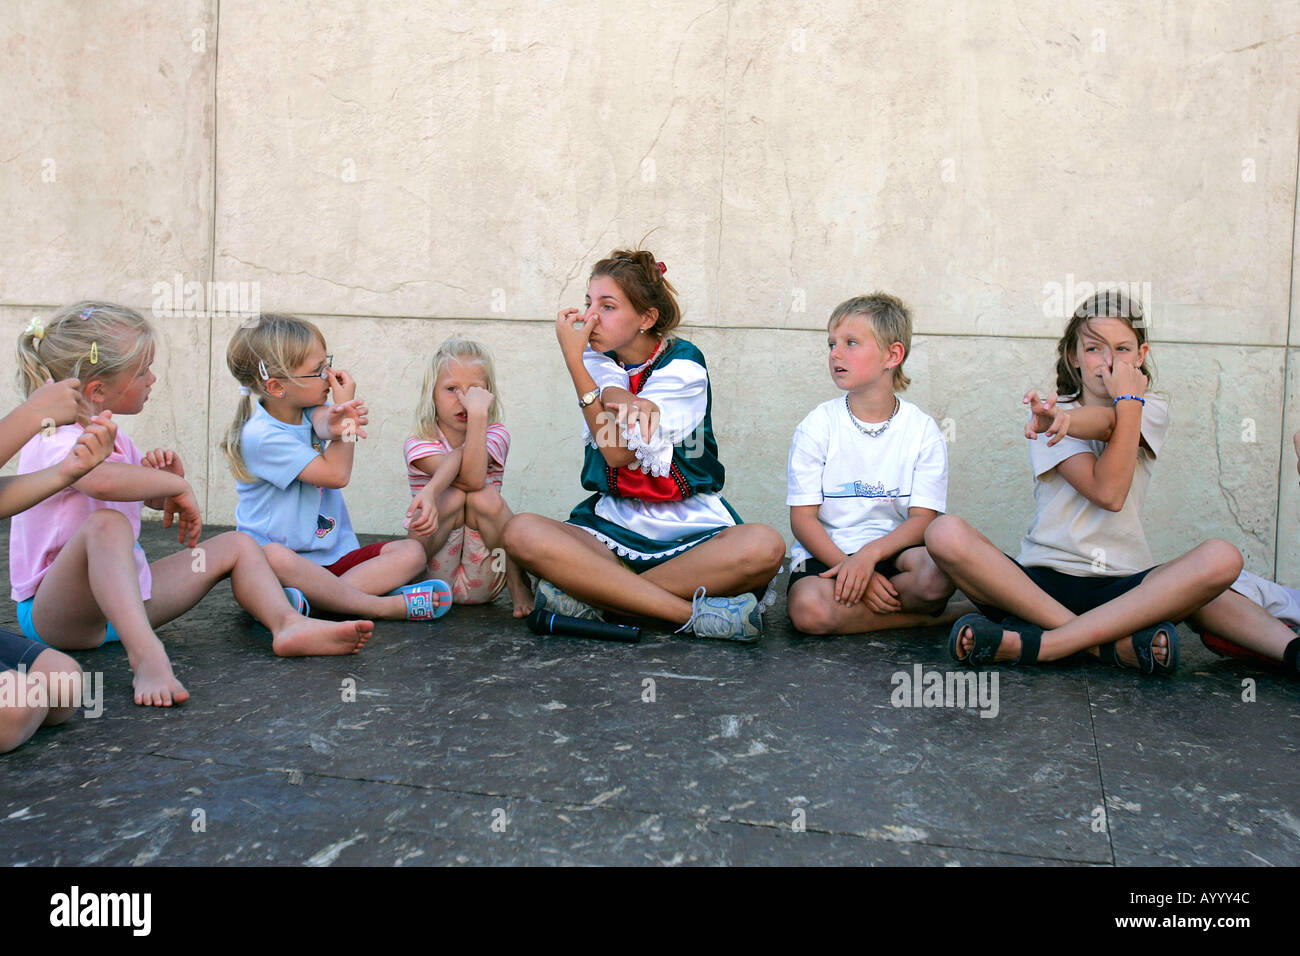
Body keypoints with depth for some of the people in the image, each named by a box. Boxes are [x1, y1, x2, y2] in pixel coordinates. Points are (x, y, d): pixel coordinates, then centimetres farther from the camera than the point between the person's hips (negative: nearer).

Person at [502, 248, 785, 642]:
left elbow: (619, 452, -16)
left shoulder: (683, 363, -5)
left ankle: (592, 597, -27)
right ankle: (695, 613, -30)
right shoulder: (597, 358, 10)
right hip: (613, 526, 3)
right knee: (521, 532, -27)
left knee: (765, 546, -34)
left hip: (691, 531, -2)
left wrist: (573, 359, -17)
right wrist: (631, 403, -36)